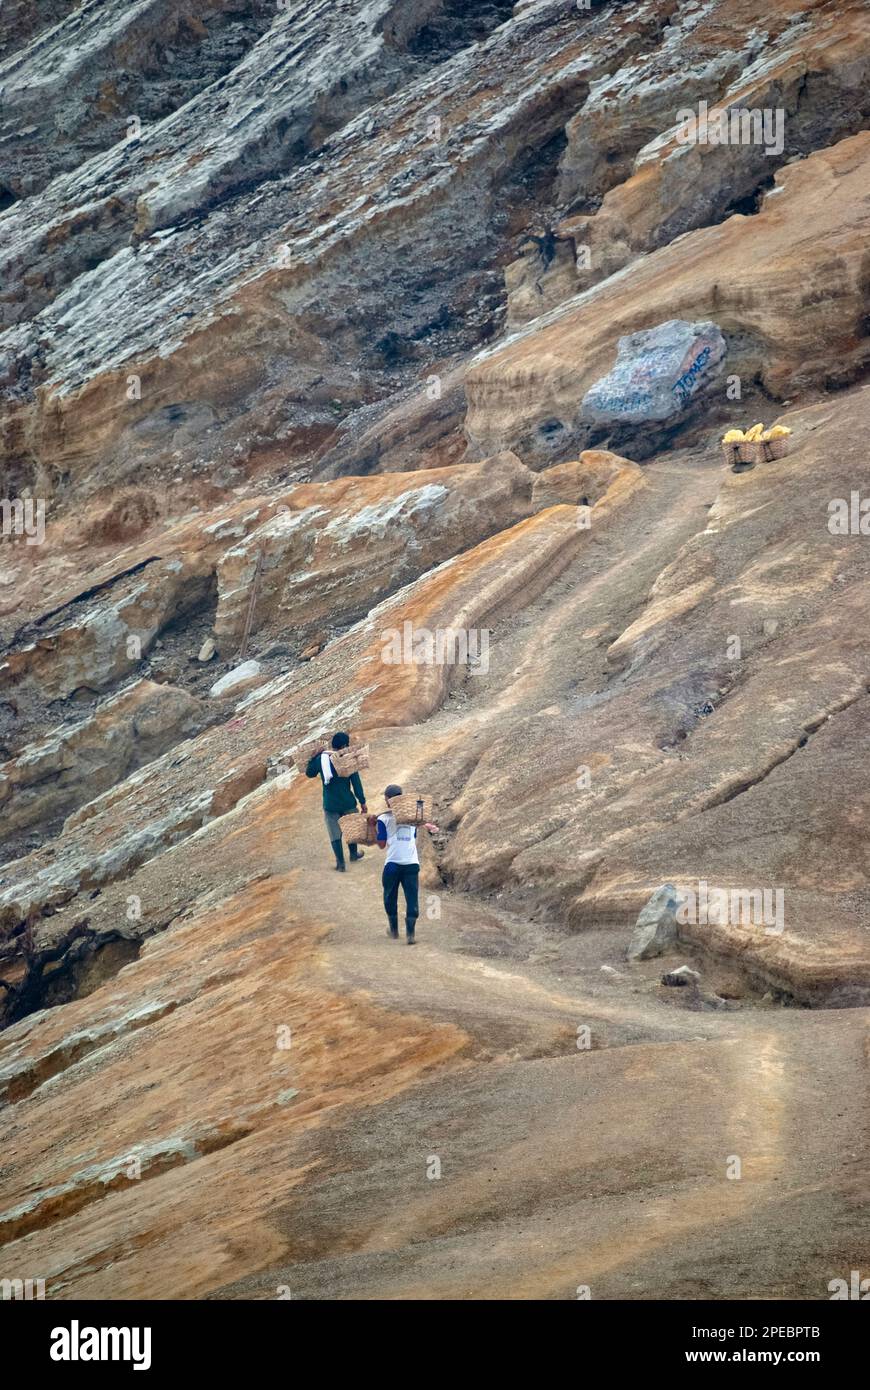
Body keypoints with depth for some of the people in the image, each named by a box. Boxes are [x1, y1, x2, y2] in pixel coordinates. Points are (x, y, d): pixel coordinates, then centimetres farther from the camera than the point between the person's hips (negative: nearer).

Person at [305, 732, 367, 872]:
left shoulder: (321, 759, -7)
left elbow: (309, 773, 10)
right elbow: (356, 783, -11)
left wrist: (313, 758, 15)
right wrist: (362, 802, -4)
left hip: (330, 805, 1)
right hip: (348, 803, -1)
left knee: (335, 834, 10)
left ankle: (340, 863, 10)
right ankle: (353, 854, 41)